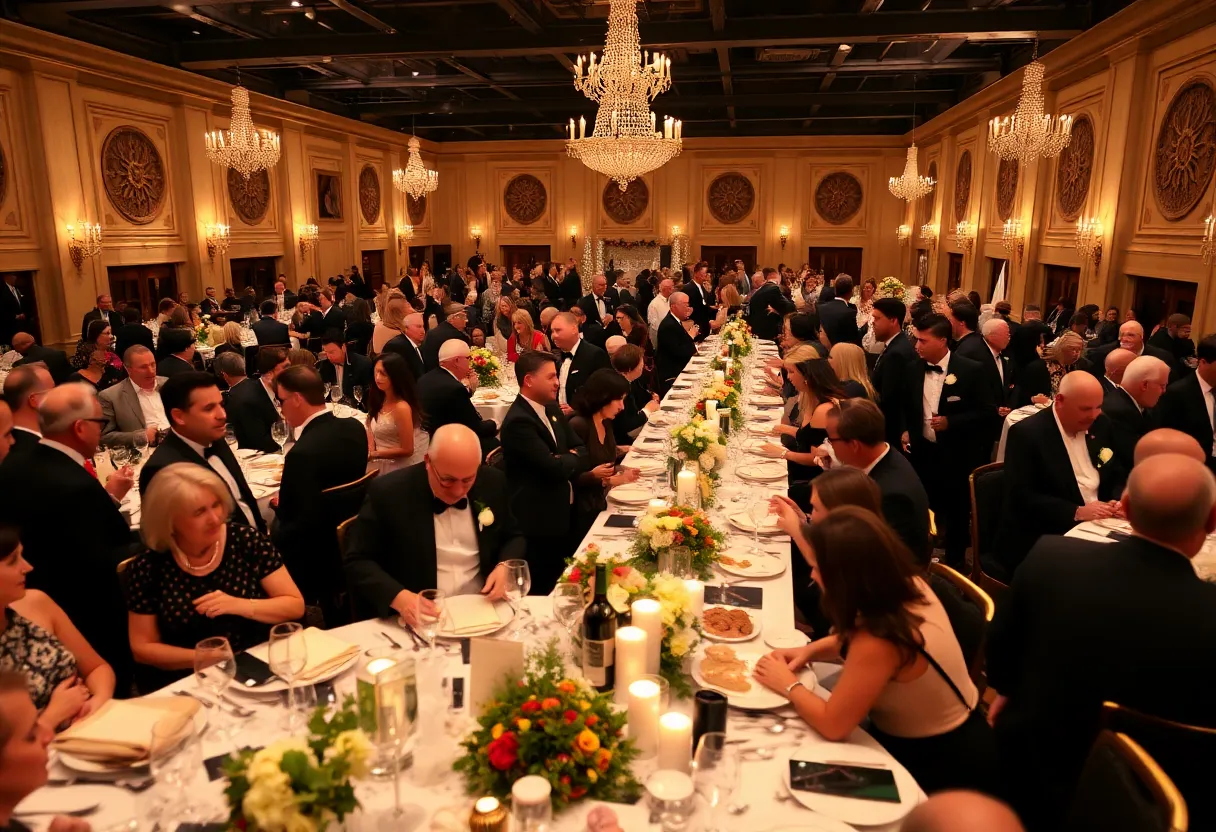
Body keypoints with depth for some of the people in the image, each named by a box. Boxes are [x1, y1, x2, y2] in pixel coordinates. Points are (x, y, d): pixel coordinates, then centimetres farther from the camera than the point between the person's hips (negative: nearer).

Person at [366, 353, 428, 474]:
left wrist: (373, 455, -16)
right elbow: (371, 426, 8)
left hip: (397, 467, -7)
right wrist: (369, 449, -11)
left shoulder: (401, 407, -25)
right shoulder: (379, 398, -1)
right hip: (382, 461, 7)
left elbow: (407, 450, -22)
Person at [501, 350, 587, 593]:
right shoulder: (518, 422, -22)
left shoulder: (551, 408, 7)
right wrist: (572, 459, -5)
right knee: (544, 590, 7)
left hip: (563, 512, 9)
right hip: (540, 520, -8)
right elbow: (555, 468, -27)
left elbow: (581, 450, 8)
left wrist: (568, 459, -15)